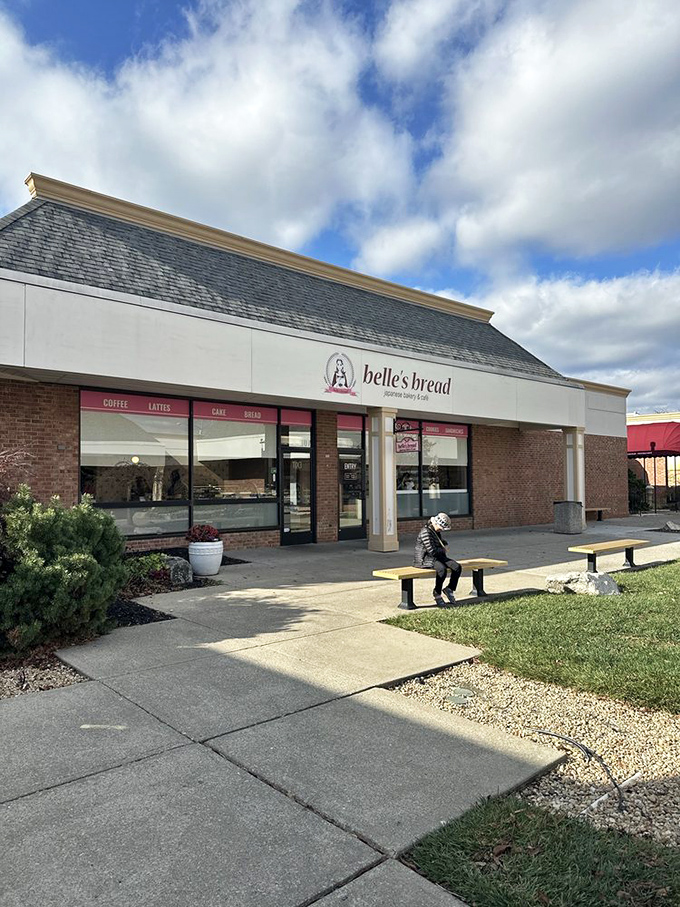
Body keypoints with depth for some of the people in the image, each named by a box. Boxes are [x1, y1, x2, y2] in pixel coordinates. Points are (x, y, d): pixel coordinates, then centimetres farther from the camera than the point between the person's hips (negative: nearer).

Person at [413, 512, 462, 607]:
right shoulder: (425, 532, -19)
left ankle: (450, 589, 7)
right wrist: (443, 550, -5)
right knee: (442, 569, -37)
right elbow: (432, 551, -24)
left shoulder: (436, 531, 11)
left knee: (457, 567, -13)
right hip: (425, 559, -9)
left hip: (438, 557, 9)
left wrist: (445, 544, 10)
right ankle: (437, 594, -16)